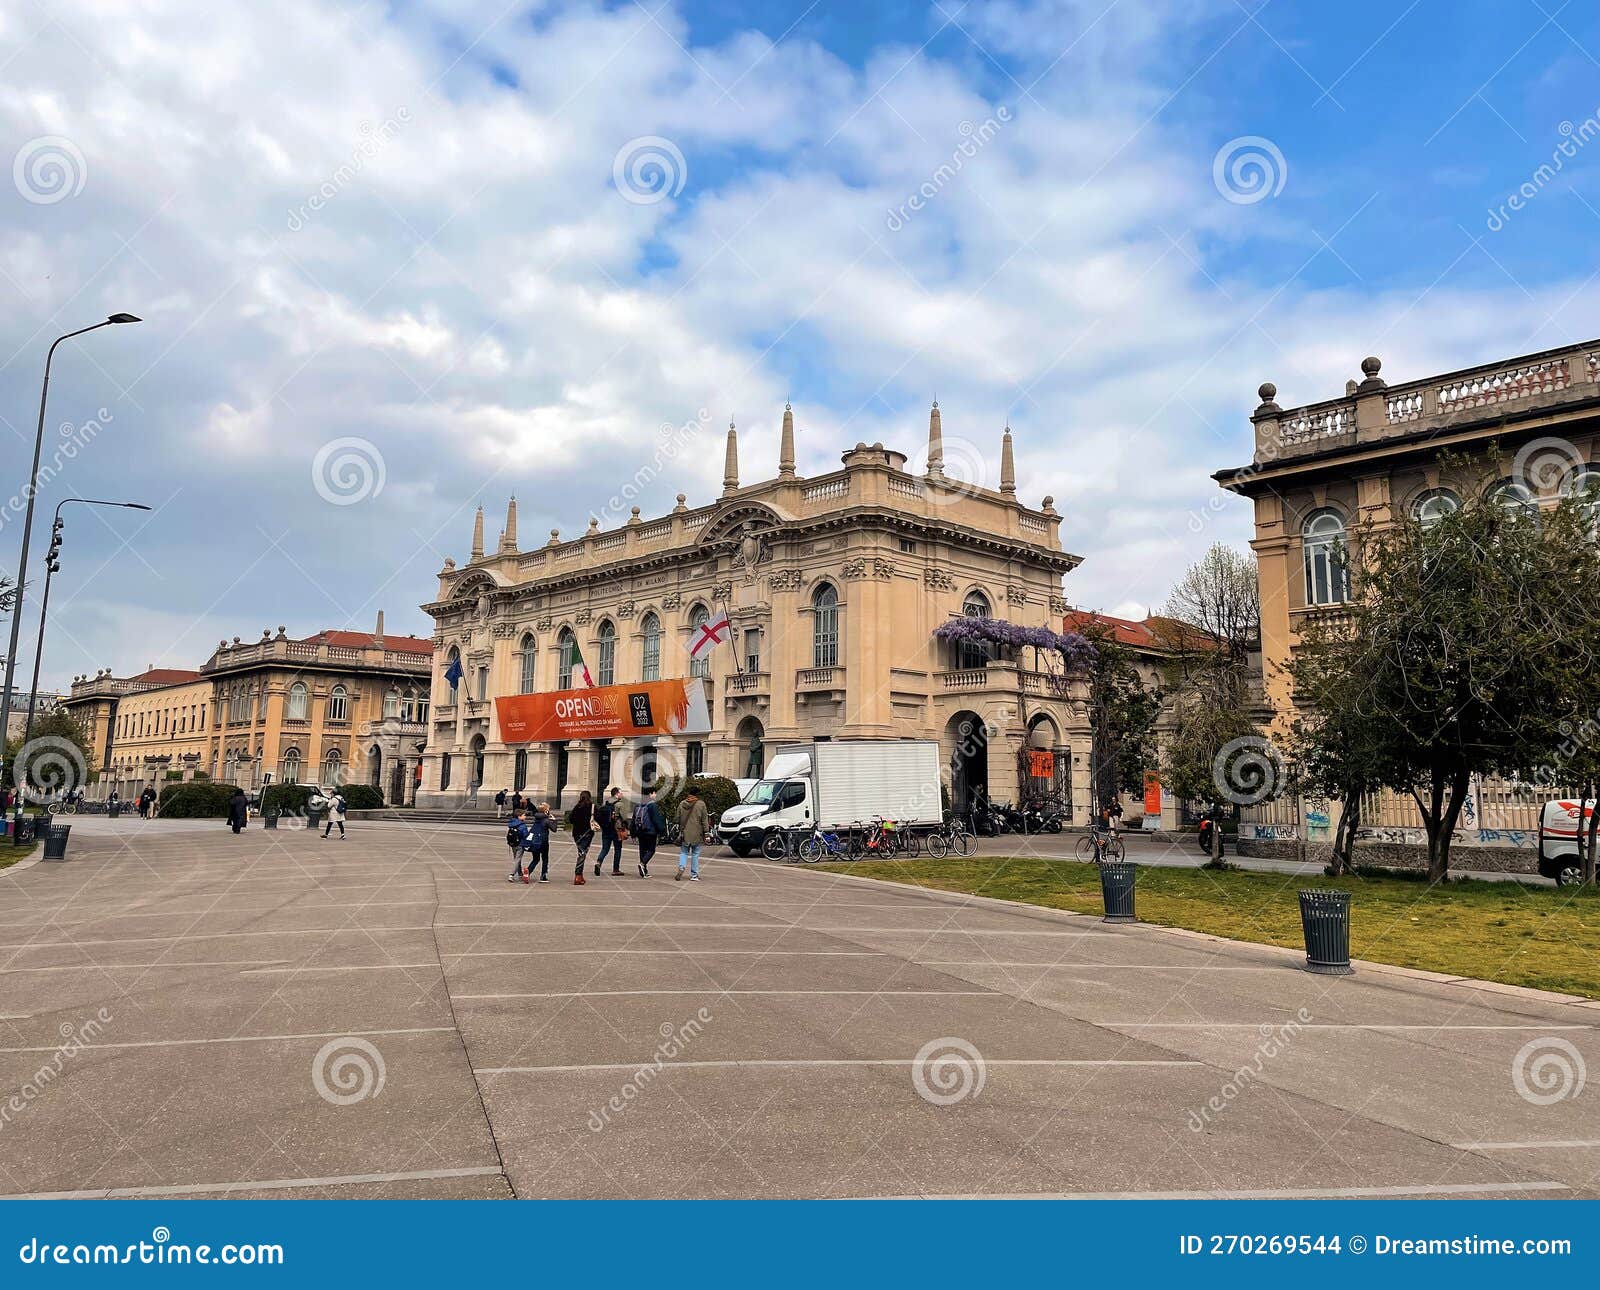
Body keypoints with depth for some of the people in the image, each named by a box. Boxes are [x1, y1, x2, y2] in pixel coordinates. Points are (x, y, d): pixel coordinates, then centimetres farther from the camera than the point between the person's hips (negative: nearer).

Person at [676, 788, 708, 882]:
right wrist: (706, 832, -2)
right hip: (696, 834, -2)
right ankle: (694, 875, 7)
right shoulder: (701, 804, -6)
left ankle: (681, 867, -13)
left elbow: (677, 819, 9)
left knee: (684, 852, 12)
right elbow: (704, 820, -6)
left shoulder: (682, 804, 3)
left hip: (685, 833, 2)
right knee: (695, 854, 6)